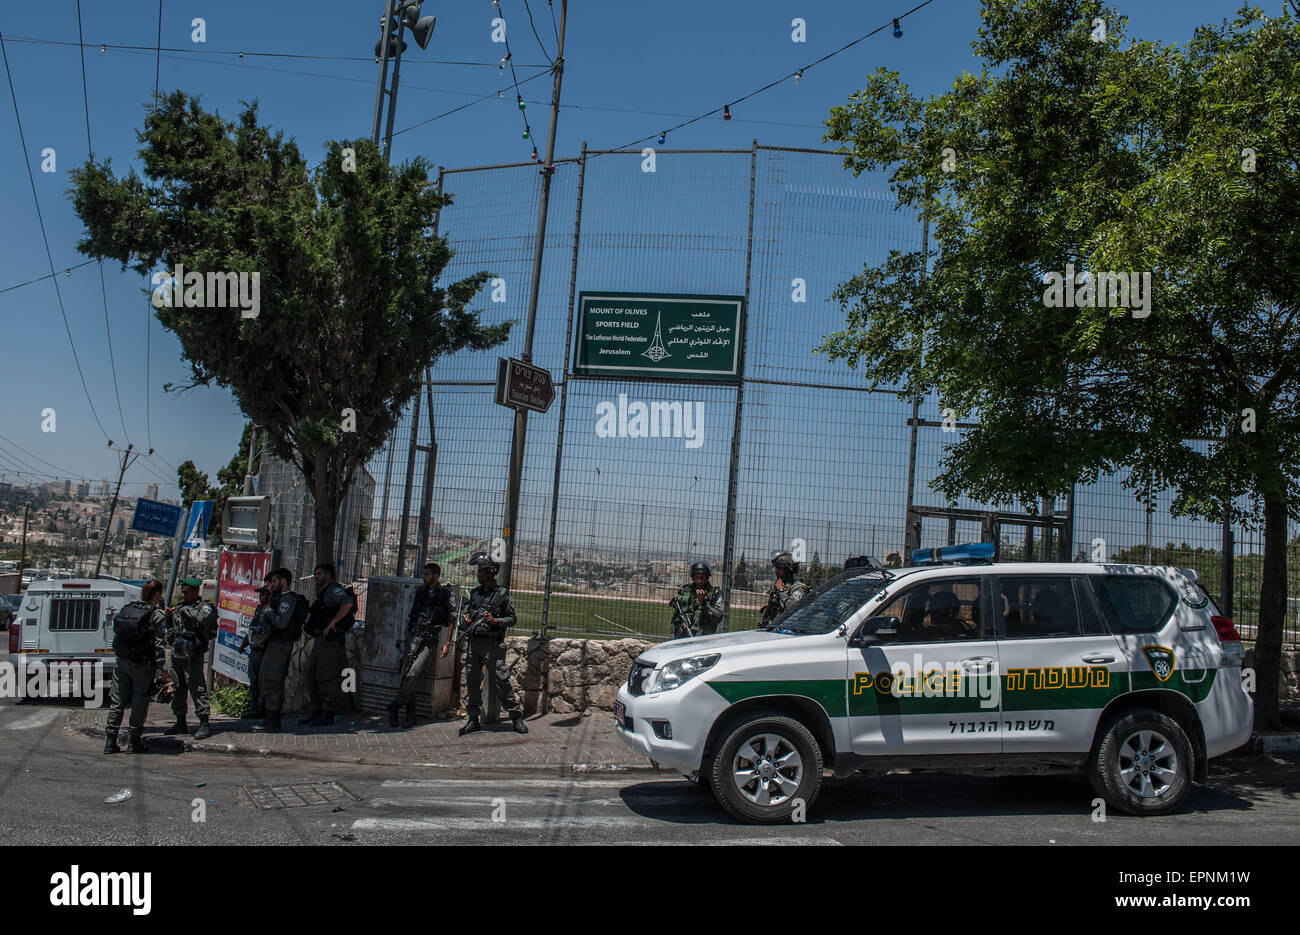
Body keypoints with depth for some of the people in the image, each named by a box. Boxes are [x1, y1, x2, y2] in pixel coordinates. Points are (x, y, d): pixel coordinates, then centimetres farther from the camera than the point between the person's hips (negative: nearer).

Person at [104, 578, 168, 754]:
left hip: (122, 662, 5)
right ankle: (134, 742, 11)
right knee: (139, 703, 5)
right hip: (143, 666, -5)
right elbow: (159, 644, -13)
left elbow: (116, 632, 12)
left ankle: (110, 741, 17)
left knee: (117, 701, 13)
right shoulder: (157, 615, -11)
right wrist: (162, 667, -8)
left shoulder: (126, 609, 6)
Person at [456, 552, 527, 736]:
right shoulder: (475, 593, 15)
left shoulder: (501, 594, -1)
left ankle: (517, 717, 1)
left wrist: (495, 620, -16)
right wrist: (465, 617, 2)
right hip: (473, 642, 6)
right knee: (472, 682, 7)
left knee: (501, 681, -7)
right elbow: (465, 612, 24)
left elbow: (512, 619, 0)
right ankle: (473, 719, 15)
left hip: (492, 643, -6)